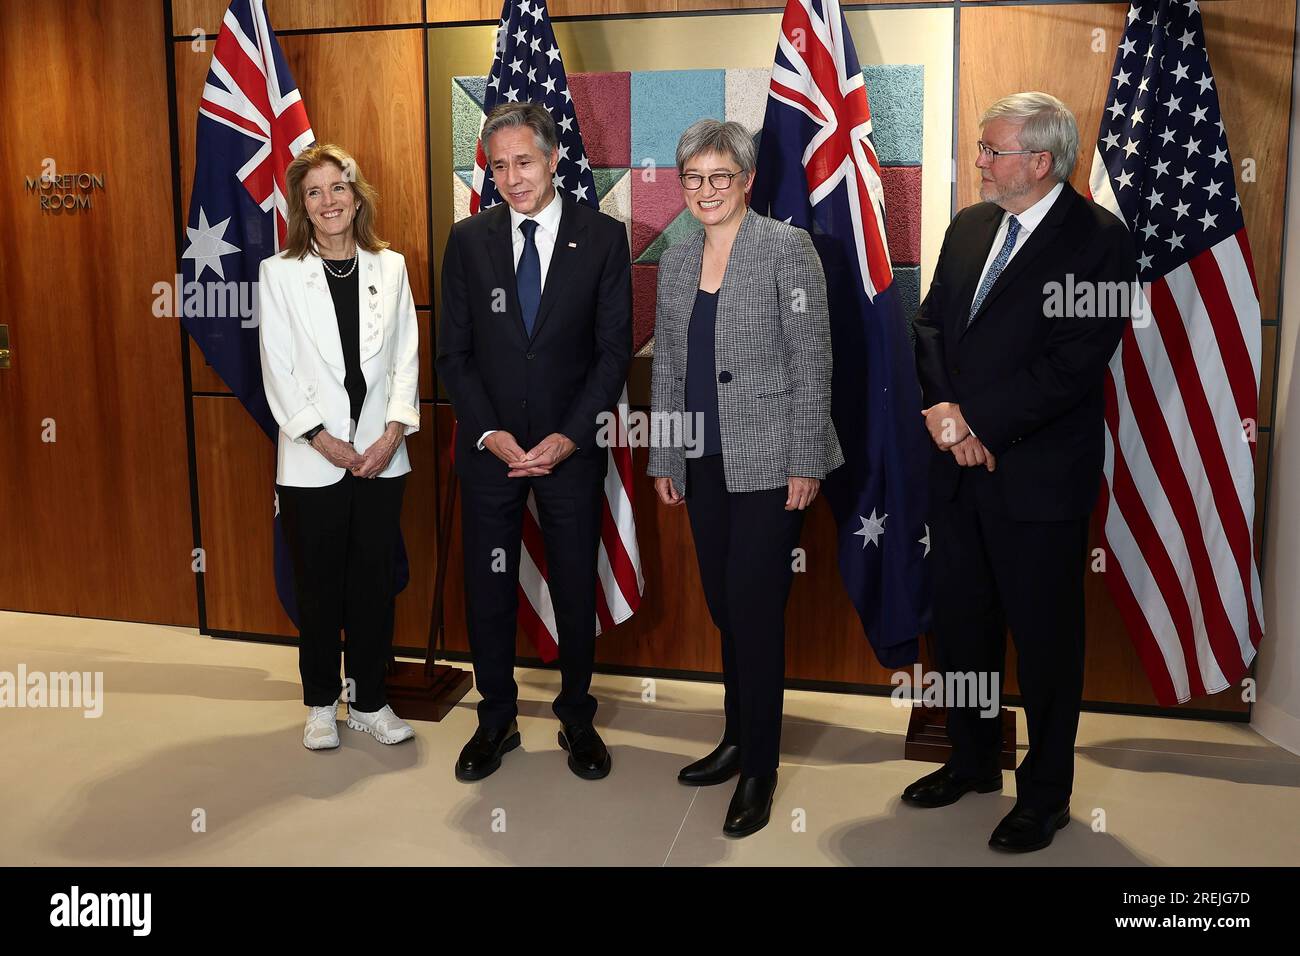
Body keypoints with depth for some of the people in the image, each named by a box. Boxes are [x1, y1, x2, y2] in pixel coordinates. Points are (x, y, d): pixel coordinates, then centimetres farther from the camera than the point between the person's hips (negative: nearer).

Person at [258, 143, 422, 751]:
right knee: (318, 587, 8)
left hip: (381, 457, 2)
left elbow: (406, 358, 4)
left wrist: (393, 434, -8)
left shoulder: (390, 267, 6)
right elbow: (278, 371, -4)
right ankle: (321, 704, 25)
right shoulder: (279, 273, 0)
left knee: (375, 584, 8)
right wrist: (327, 443, -10)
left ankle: (369, 701, 23)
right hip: (311, 462, -2)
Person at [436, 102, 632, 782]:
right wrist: (490, 434, -9)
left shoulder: (602, 236, -1)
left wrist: (569, 436, -12)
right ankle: (497, 720, 26)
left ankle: (577, 718, 27)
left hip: (571, 447, -1)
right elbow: (454, 352, 3)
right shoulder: (468, 240, 4)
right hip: (489, 447, 2)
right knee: (487, 590, 8)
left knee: (576, 588, 9)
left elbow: (614, 350, -3)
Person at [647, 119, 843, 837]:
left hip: (768, 461, -5)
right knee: (723, 606, 12)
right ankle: (737, 740, 29)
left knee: (755, 609, -4)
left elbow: (812, 361, -8)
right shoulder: (676, 261, 12)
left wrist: (805, 463, -12)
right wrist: (664, 460, 13)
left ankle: (759, 771, 10)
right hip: (704, 462, 6)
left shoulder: (787, 248, -5)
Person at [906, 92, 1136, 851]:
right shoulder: (969, 225, 10)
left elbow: (1075, 360, -18)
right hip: (958, 470, 6)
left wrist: (977, 422, -18)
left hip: (1038, 475, -6)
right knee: (961, 623, 17)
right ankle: (974, 761, 37)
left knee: (1045, 637, 7)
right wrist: (944, 408, -9)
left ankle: (1047, 794, 25)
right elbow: (931, 323, 8)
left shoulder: (1100, 239, -10)